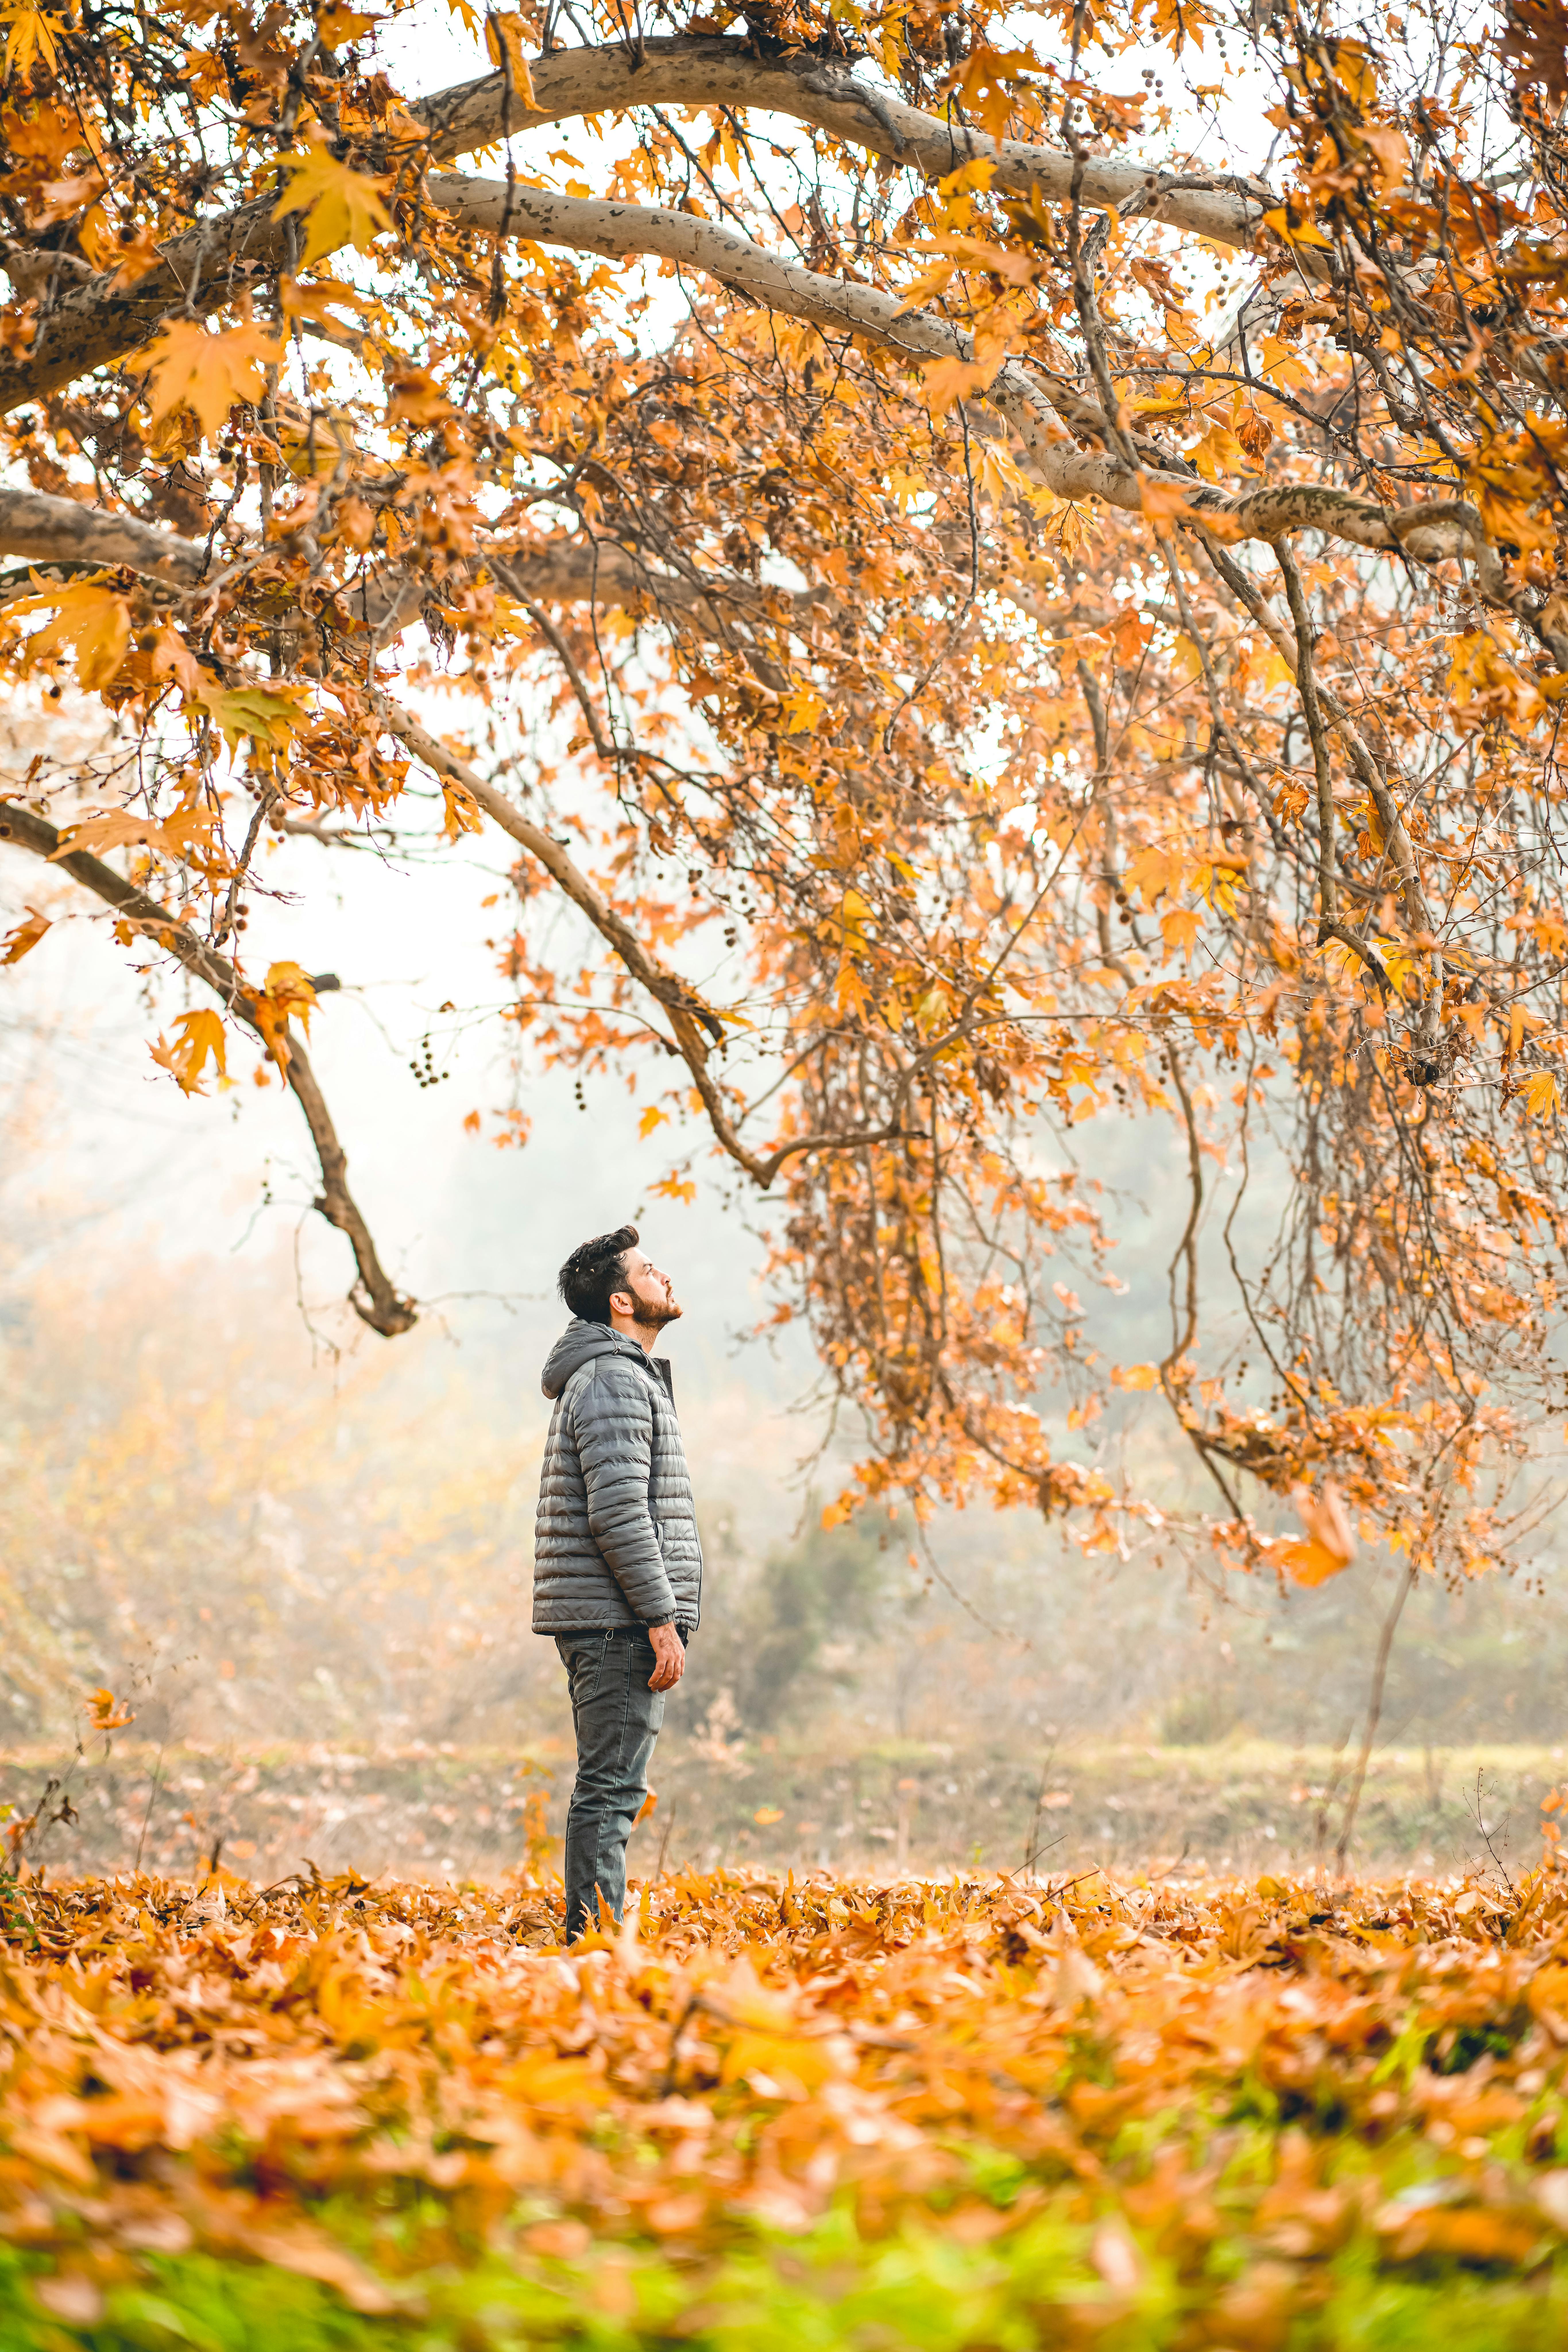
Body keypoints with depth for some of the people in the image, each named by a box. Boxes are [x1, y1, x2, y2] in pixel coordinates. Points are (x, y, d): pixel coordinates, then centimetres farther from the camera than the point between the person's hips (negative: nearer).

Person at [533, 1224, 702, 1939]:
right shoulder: (613, 1379, -13)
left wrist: (662, 1614, 22)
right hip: (618, 1620, -11)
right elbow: (619, 1513, -21)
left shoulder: (624, 1374, 21)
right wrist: (663, 1619, -20)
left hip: (604, 1622, 11)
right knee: (611, 1788, -9)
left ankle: (595, 1938, 17)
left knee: (611, 1788, 13)